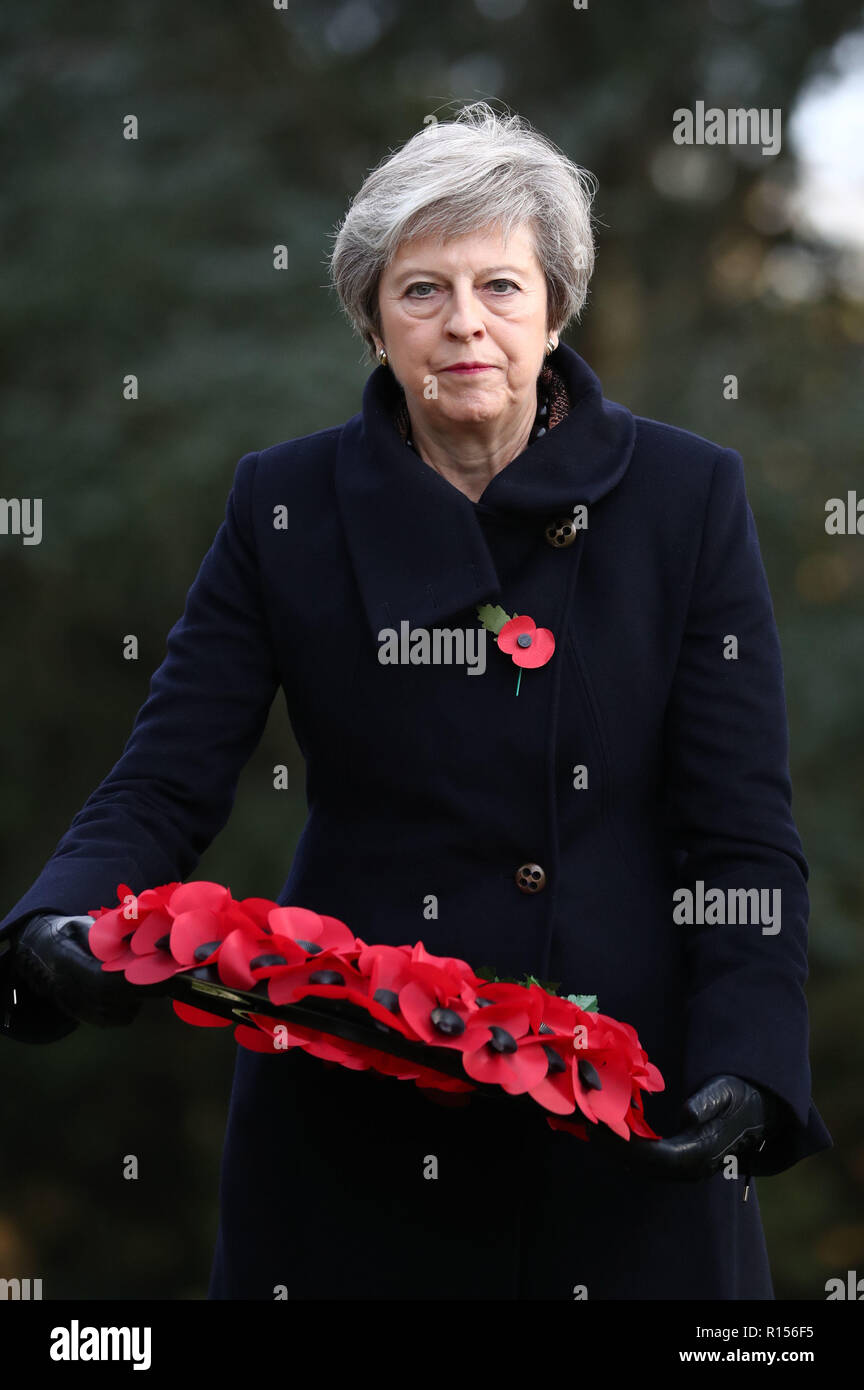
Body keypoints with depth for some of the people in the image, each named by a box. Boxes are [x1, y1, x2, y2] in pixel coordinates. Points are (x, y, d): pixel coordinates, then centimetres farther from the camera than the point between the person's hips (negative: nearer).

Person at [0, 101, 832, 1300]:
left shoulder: (686, 496, -3)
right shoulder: (286, 506, 0)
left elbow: (744, 833, -5)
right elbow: (164, 787, -4)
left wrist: (745, 1076, -19)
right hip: (352, 1112, 1)